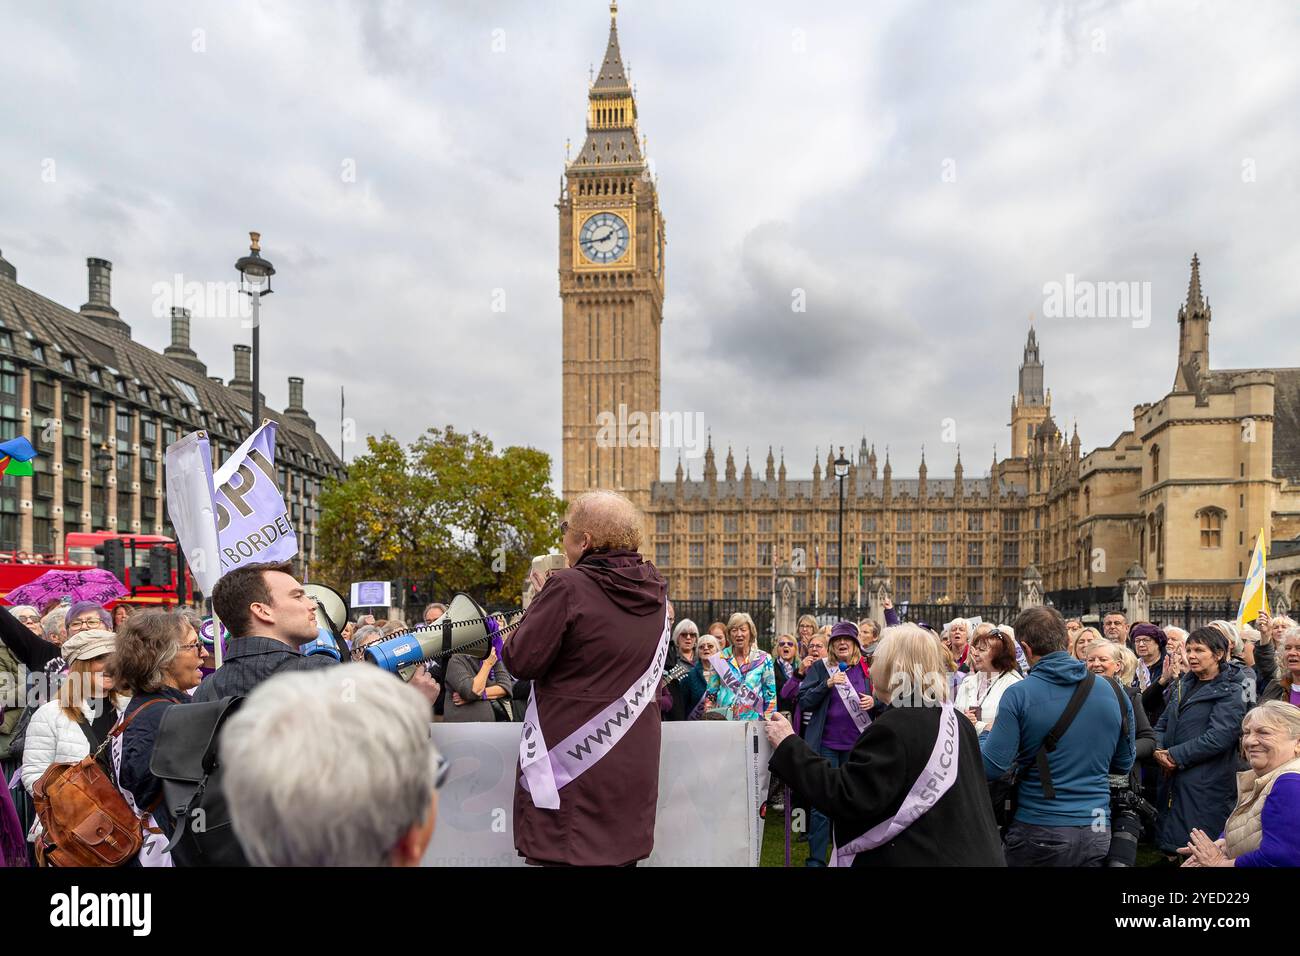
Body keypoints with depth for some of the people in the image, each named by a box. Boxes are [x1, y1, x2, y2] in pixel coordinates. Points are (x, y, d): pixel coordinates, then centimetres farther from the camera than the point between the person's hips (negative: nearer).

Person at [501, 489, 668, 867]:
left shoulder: (569, 587, -16)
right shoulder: (655, 592, 6)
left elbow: (521, 662, -12)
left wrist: (542, 600, 2)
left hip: (570, 762, -6)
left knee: (563, 852, 3)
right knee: (621, 849, 15)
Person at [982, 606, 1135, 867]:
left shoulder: (1018, 694, -14)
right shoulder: (1112, 691, -1)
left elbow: (992, 768, -14)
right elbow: (1124, 764, 10)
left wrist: (986, 734, 5)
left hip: (1038, 833, -3)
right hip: (1098, 833, 3)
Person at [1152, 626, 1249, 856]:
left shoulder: (1230, 692, -7)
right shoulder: (1183, 685, 15)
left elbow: (1218, 737, -18)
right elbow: (1163, 722, 17)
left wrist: (1175, 755, -15)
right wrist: (1159, 749, -3)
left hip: (1206, 785, -7)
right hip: (1172, 780, 7)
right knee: (1170, 845, 13)